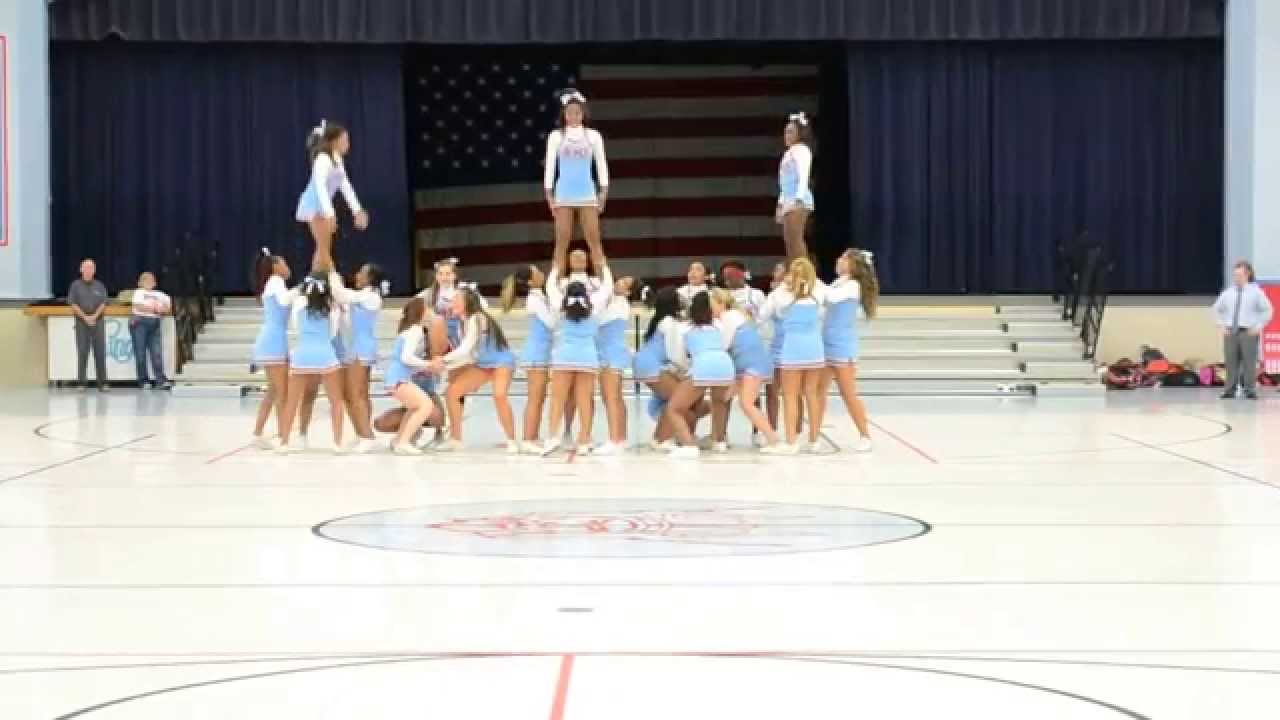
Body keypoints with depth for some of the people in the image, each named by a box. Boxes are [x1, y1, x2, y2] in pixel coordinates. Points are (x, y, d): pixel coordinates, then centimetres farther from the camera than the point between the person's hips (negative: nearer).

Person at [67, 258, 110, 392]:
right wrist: (85, 317, -11)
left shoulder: (99, 285, 8)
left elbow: (103, 303, 4)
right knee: (82, 352, -2)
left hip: (97, 321, 1)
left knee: (100, 352, -2)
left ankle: (102, 383, 0)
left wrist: (94, 316, -10)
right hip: (81, 322, -1)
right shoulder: (76, 285, 4)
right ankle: (82, 383, 1)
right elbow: (73, 304, -2)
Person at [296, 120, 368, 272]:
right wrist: (329, 213, -35)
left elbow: (345, 185, 21)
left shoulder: (337, 159, 13)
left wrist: (357, 210, 19)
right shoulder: (323, 158, -17)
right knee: (324, 249, -11)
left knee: (323, 249, 9)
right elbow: (319, 185, -28)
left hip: (323, 206, 10)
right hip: (315, 205, -10)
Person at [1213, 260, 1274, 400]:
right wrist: (1222, 325, 10)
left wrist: (1258, 327, -5)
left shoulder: (1255, 291, 0)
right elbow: (1217, 309, 21)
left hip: (1249, 332, -3)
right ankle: (1230, 390, 7)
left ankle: (1250, 391, 0)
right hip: (1230, 332, 3)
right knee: (1231, 362, 2)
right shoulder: (1228, 293, 9)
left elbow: (1267, 310, 1)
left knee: (1249, 362, -6)